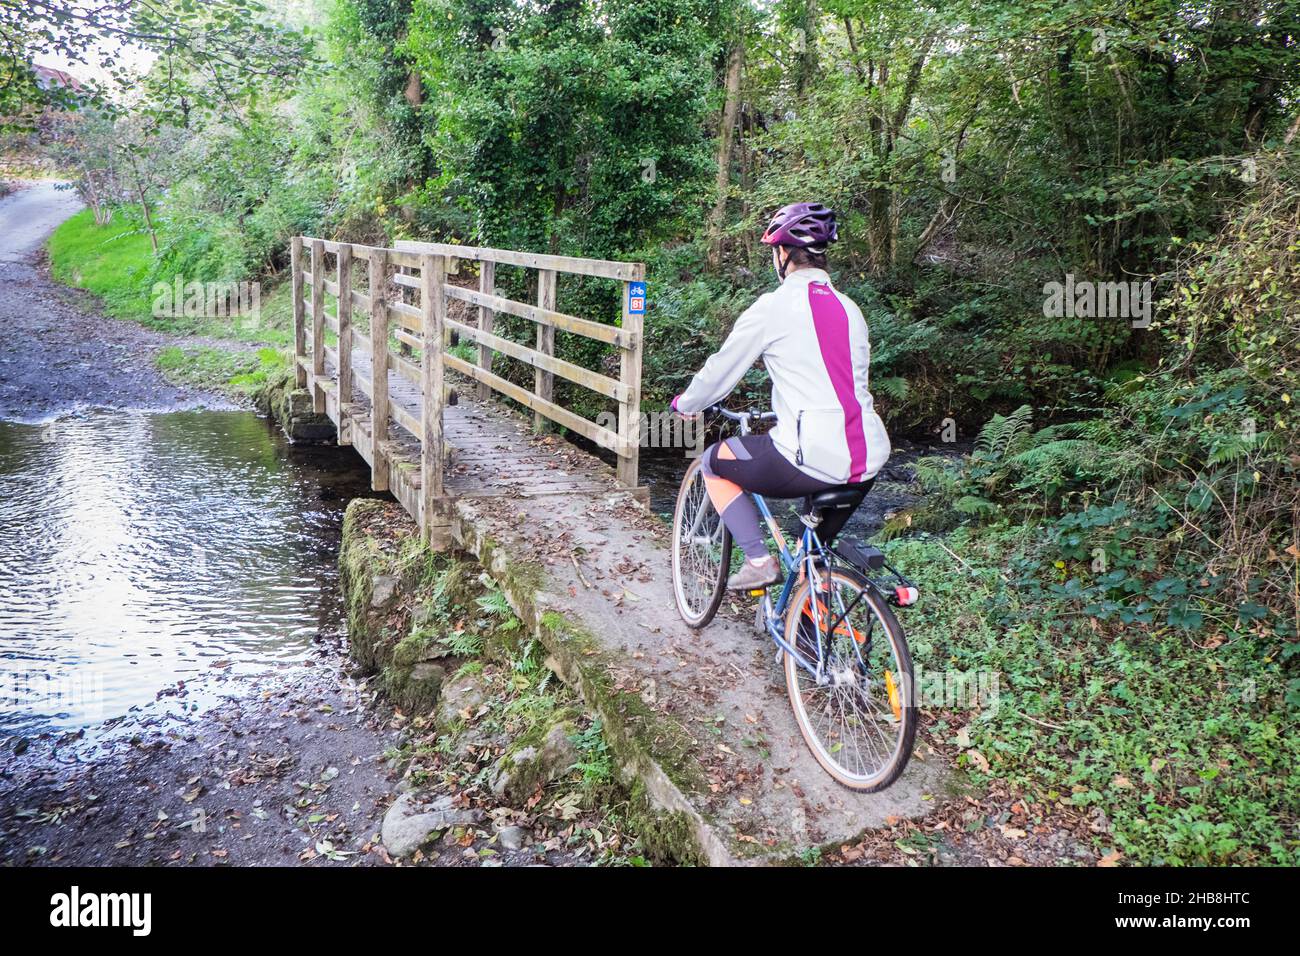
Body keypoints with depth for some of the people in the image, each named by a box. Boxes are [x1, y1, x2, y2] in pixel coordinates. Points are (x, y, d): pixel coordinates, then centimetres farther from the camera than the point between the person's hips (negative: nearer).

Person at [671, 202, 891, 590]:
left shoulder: (775, 306, -4)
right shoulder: (849, 308, 15)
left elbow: (721, 370, 4)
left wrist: (685, 404, 24)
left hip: (811, 460, -7)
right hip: (869, 463, 7)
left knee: (714, 463, 17)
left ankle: (759, 562, 10)